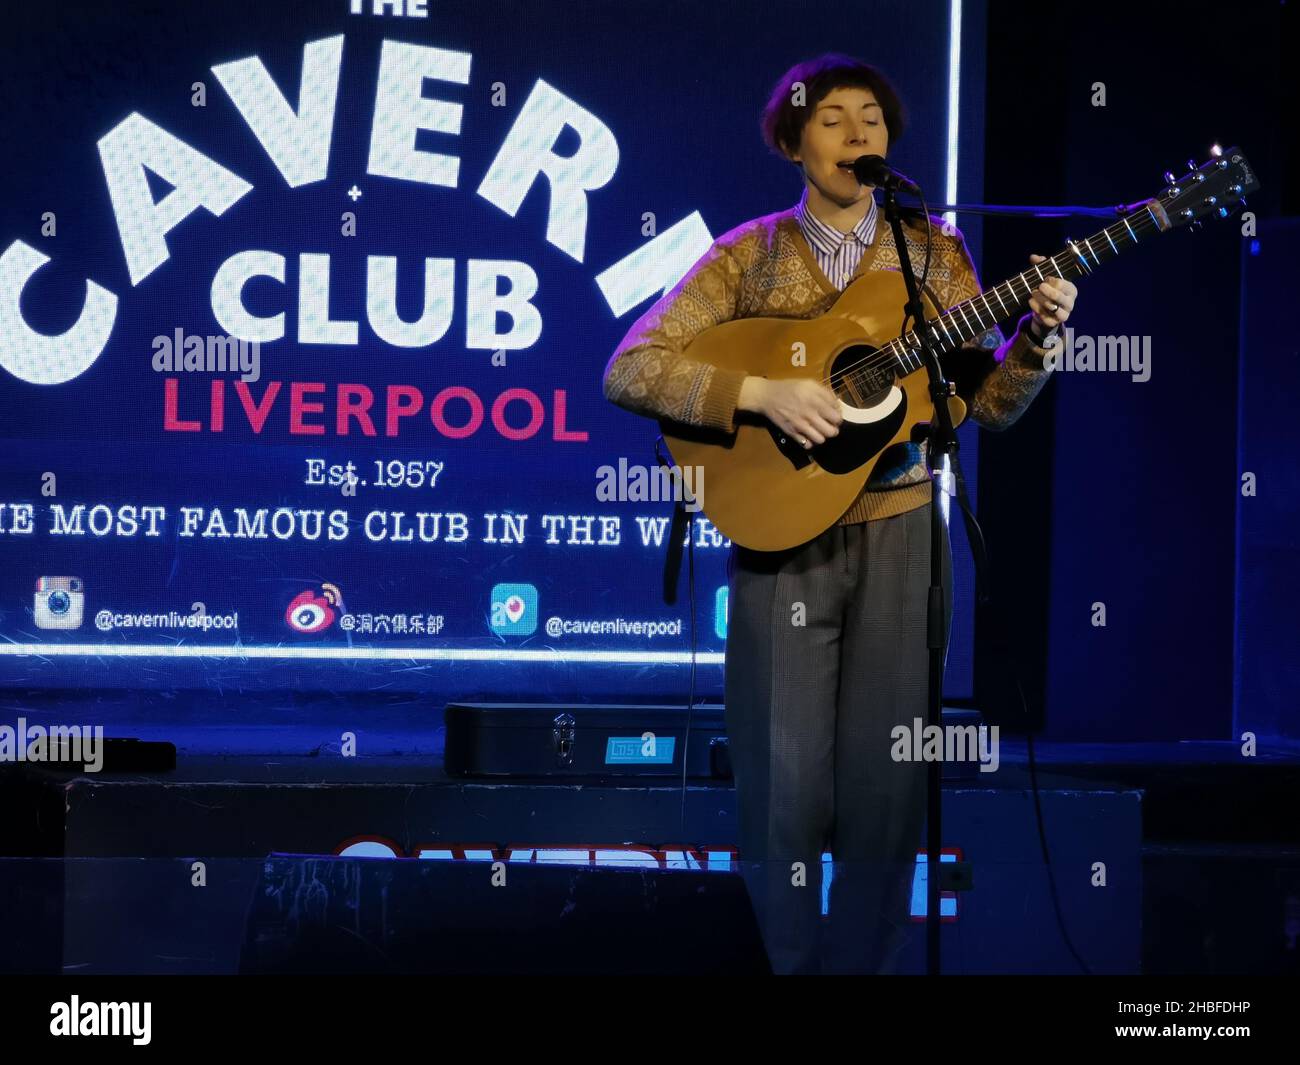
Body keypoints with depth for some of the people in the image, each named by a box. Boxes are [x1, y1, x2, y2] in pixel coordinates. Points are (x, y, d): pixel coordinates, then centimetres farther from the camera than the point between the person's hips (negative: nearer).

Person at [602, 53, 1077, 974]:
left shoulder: (934, 252, 7)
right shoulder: (750, 255, 0)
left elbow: (990, 404, 7)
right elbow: (630, 371, -8)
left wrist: (1037, 334, -13)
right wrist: (762, 392, -20)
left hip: (901, 536, 2)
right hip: (781, 538, -2)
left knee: (887, 778, 2)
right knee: (787, 783, -3)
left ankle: (860, 958, 17)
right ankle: (782, 959, 16)